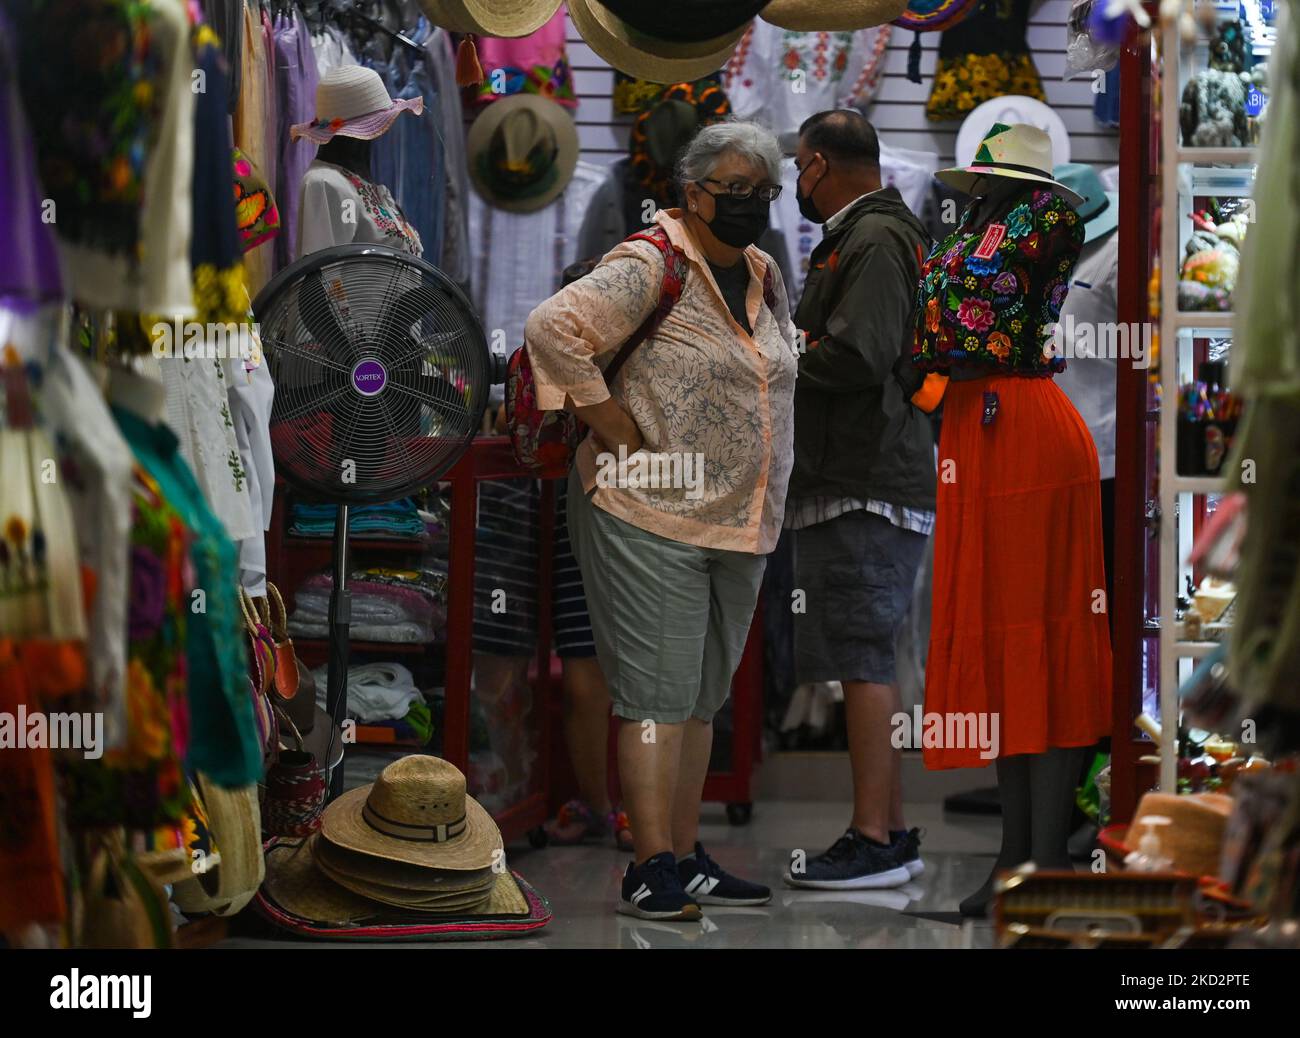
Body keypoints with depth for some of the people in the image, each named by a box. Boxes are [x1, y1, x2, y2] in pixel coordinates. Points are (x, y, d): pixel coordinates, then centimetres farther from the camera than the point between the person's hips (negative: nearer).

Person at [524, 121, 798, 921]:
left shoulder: (765, 277, 13)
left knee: (703, 697, 12)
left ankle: (687, 860, 18)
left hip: (739, 523, 8)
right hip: (650, 517, -8)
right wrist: (611, 425, -20)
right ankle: (651, 870, -7)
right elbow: (553, 327, -23)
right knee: (658, 694, -9)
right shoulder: (651, 268, -12)